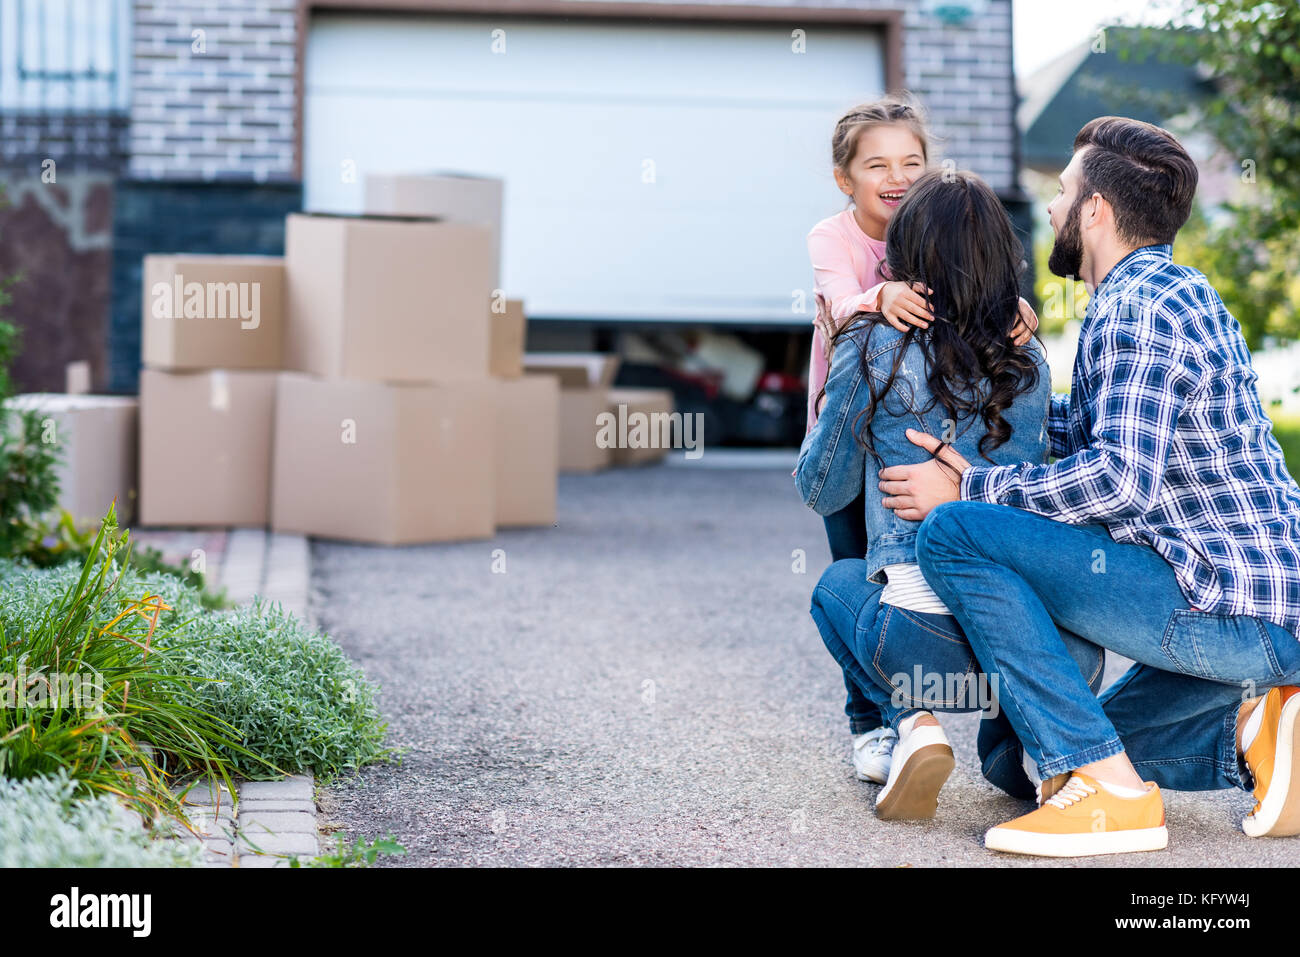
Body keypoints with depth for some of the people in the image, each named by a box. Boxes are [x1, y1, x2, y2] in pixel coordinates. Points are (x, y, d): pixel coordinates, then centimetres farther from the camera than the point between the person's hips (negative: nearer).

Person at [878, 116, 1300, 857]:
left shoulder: (1135, 307, -14)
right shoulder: (1185, 293, 19)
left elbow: (1120, 480, -26)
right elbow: (1090, 428, 32)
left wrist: (970, 488, -15)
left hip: (1226, 610, -11)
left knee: (955, 534, -17)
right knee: (1066, 743, 28)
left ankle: (1108, 791, -17)